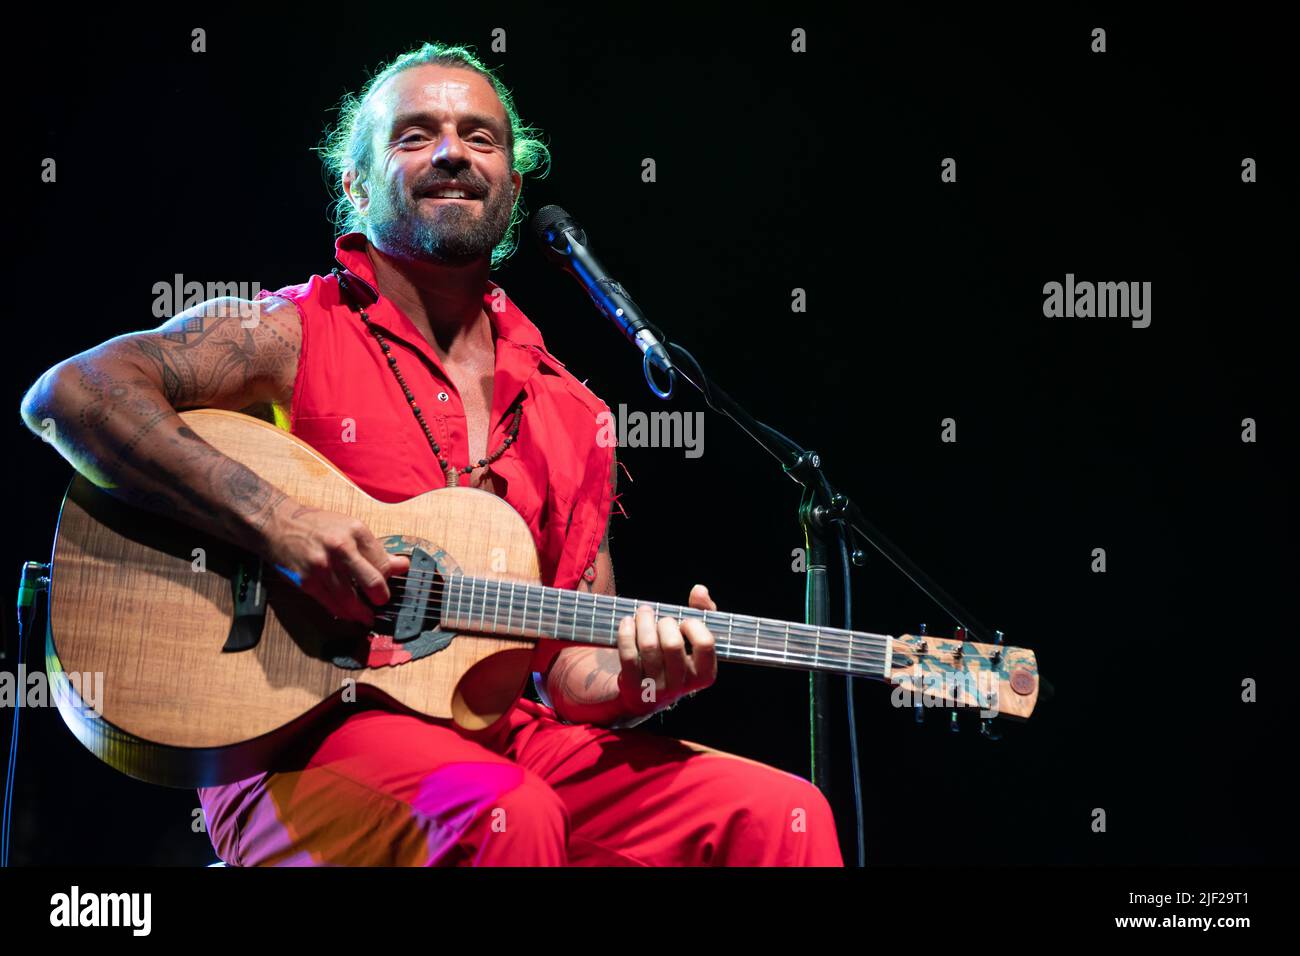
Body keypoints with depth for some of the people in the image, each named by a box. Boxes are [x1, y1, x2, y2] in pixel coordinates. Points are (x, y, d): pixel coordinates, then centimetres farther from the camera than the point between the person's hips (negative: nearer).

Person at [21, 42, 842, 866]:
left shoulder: (572, 415, 16)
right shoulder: (292, 335, 3)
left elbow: (575, 666, 15)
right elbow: (71, 393, -12)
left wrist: (643, 683, -8)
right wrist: (268, 517, -20)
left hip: (503, 737, 5)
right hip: (303, 737, -5)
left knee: (780, 816, -14)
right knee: (506, 815, -36)